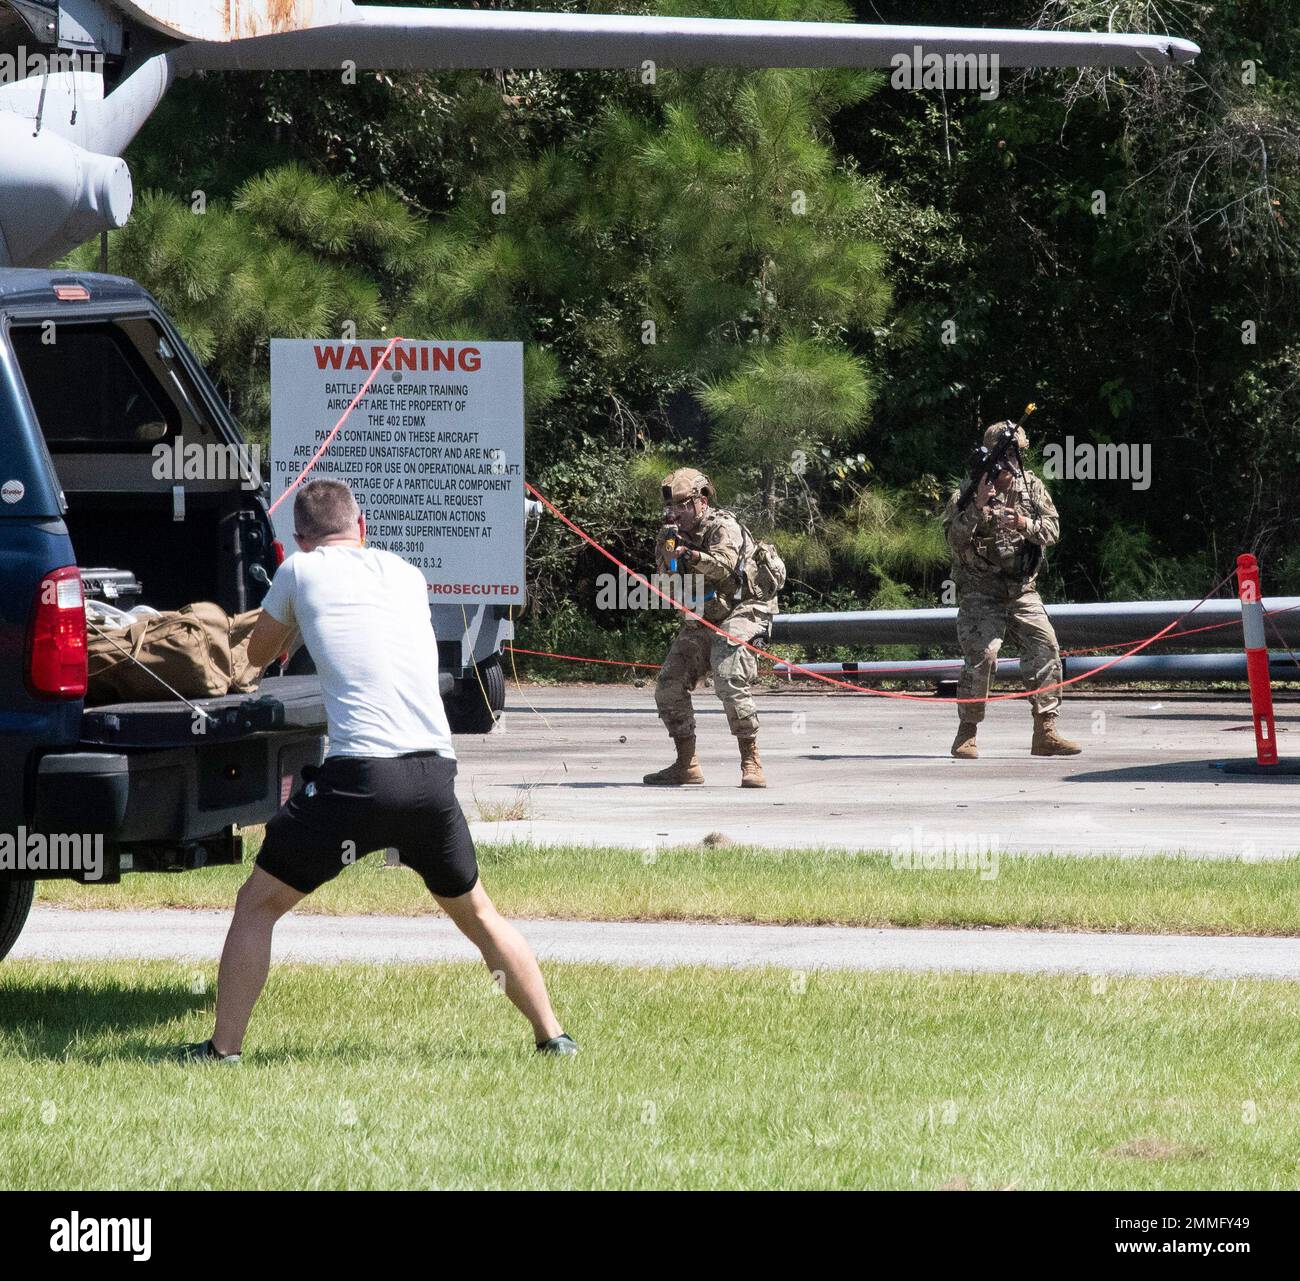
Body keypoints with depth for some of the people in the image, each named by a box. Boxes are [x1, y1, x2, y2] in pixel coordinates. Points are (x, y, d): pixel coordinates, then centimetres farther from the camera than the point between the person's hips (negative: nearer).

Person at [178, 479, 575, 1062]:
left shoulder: (301, 572, 9)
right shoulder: (407, 575, 20)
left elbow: (258, 655, 26)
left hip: (359, 773, -4)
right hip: (435, 770, 4)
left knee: (257, 903, 9)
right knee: (474, 911, 25)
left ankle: (223, 1050, 3)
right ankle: (552, 1037, 23)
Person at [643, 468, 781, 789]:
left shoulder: (723, 527, -14)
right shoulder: (677, 532, 6)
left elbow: (723, 564, -31)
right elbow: (667, 581, 2)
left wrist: (689, 555, -44)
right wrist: (668, 549, -17)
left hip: (741, 611, -8)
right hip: (702, 620, 8)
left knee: (729, 681, -27)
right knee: (668, 686, 1)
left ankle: (751, 762, -23)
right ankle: (686, 765, 10)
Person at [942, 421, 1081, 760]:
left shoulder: (1032, 487, 5)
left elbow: (1052, 530, -1)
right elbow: (954, 538, -16)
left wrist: (1025, 524, -20)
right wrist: (978, 506, -28)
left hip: (1022, 591, 4)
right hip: (980, 594, -4)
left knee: (1046, 652, -6)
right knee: (981, 656, -18)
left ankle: (1045, 733, -2)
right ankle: (966, 735, -7)